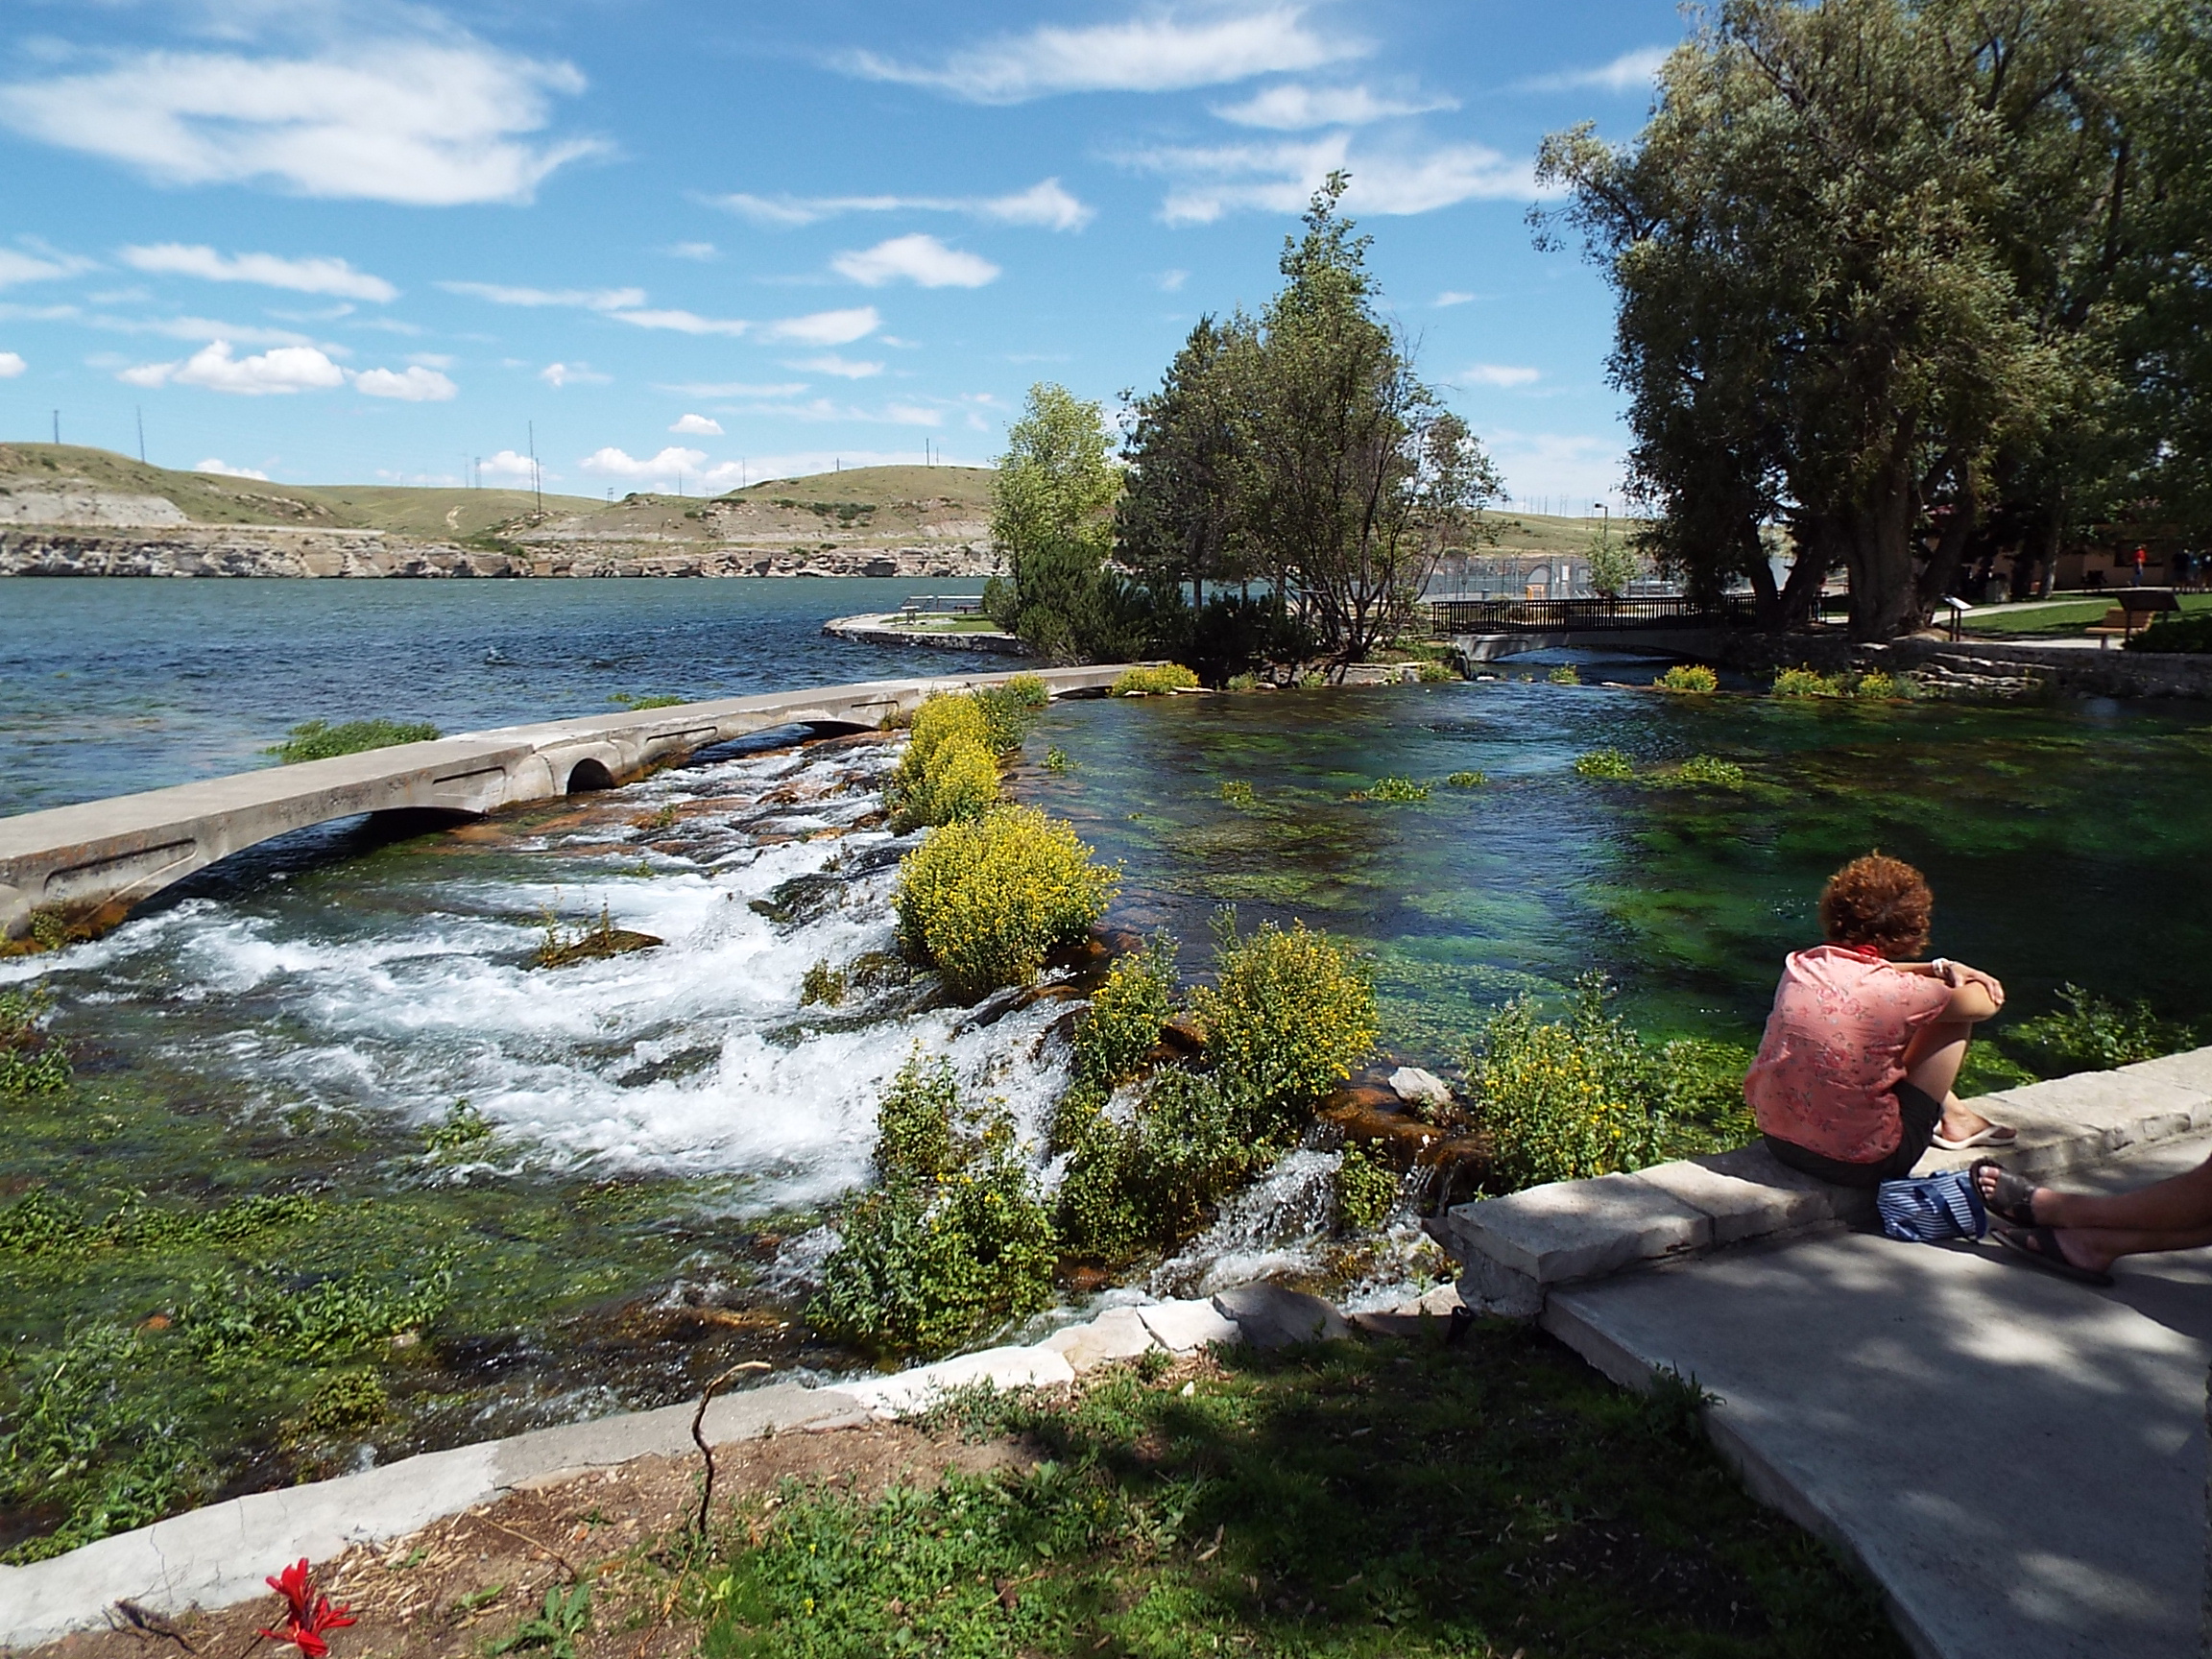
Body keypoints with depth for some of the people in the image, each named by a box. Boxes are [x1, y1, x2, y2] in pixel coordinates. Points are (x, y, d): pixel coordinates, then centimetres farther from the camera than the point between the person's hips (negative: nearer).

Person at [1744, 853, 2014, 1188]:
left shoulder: (1800, 965, -4)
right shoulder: (1901, 995, -19)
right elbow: (1987, 1003, 3)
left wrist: (1941, 969, 14)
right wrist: (1951, 975, 23)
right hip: (1857, 1164, -5)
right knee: (1954, 1012, 9)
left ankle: (1953, 1111, 41)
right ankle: (1954, 1121, 30)